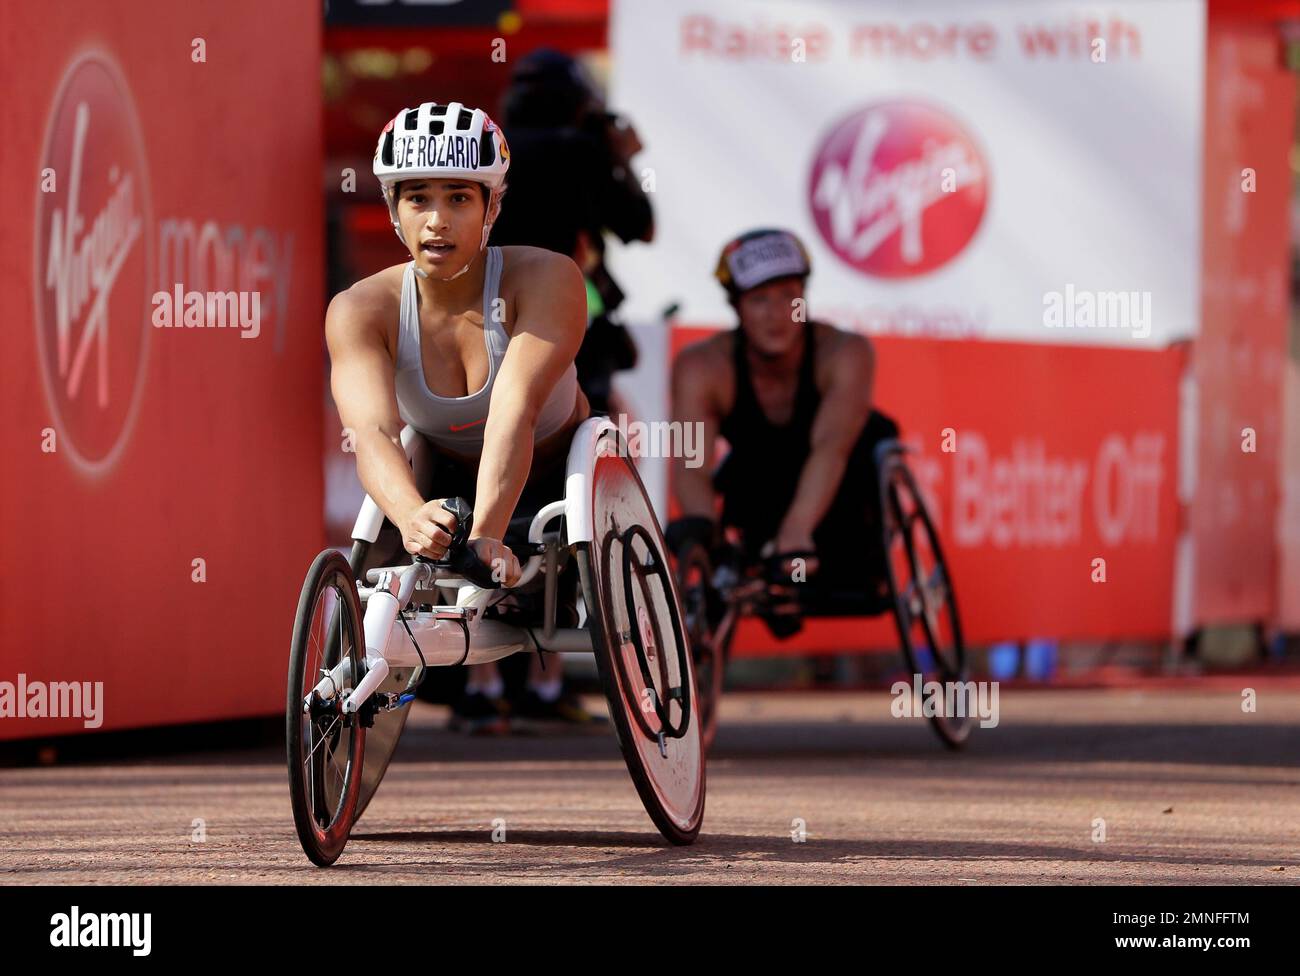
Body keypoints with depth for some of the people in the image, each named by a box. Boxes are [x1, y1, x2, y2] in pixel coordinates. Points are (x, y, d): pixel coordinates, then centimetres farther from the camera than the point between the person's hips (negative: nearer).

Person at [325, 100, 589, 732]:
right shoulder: (360, 311, -25)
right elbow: (372, 431, -41)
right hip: (448, 482, 2)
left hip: (551, 478, -2)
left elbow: (515, 412, -45)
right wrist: (412, 518, -64)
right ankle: (480, 671, 17)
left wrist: (486, 534, -60)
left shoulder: (545, 279, -30)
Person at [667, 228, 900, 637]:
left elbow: (831, 447, -47)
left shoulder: (845, 353, -32)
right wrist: (702, 526, -60)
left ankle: (860, 565, -2)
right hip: (761, 484, 1)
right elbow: (689, 462, -39)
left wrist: (796, 531, -63)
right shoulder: (701, 367, -28)